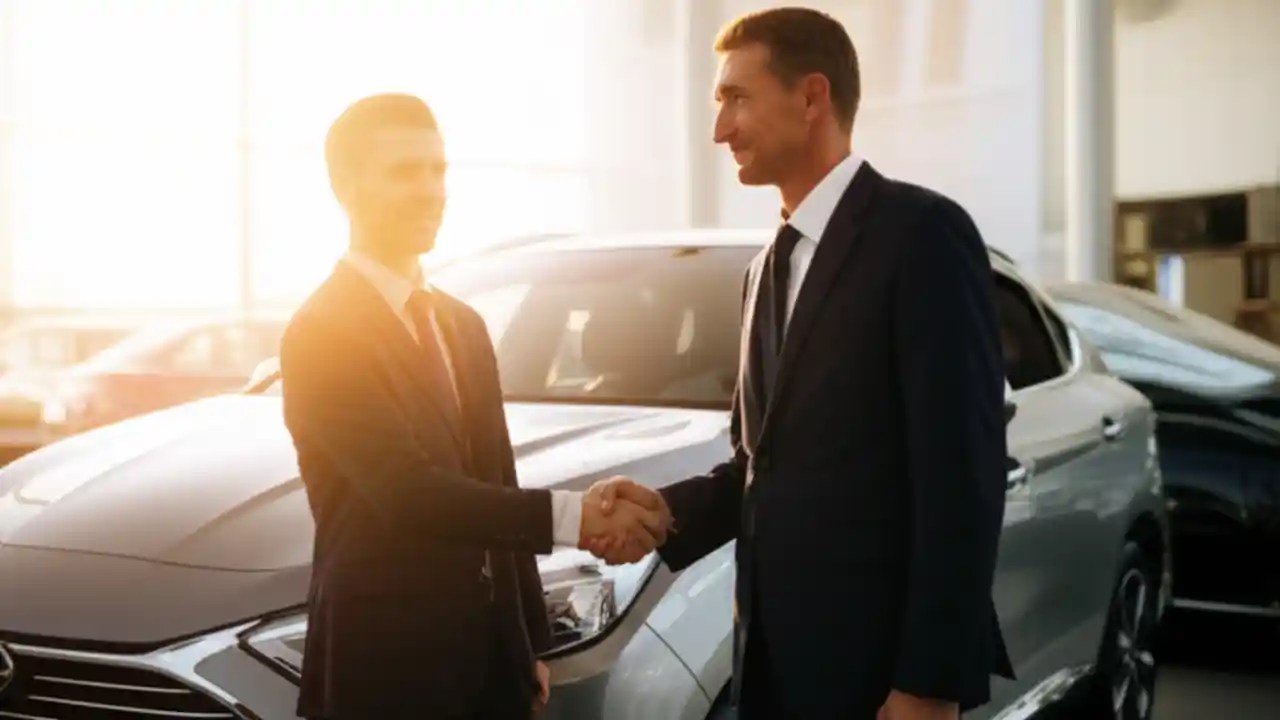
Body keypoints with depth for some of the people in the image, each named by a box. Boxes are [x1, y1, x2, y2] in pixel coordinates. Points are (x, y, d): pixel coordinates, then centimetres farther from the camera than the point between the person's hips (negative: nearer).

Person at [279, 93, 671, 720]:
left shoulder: (463, 324, 11)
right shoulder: (319, 333, -14)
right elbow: (407, 489, -24)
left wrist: (530, 640, 14)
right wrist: (569, 514, -31)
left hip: (489, 645, 7)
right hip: (386, 657, -7)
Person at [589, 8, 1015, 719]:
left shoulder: (921, 232, -11)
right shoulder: (773, 267, 15)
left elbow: (962, 471, -16)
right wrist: (667, 510, -2)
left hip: (878, 657, -8)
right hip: (778, 652, 8)